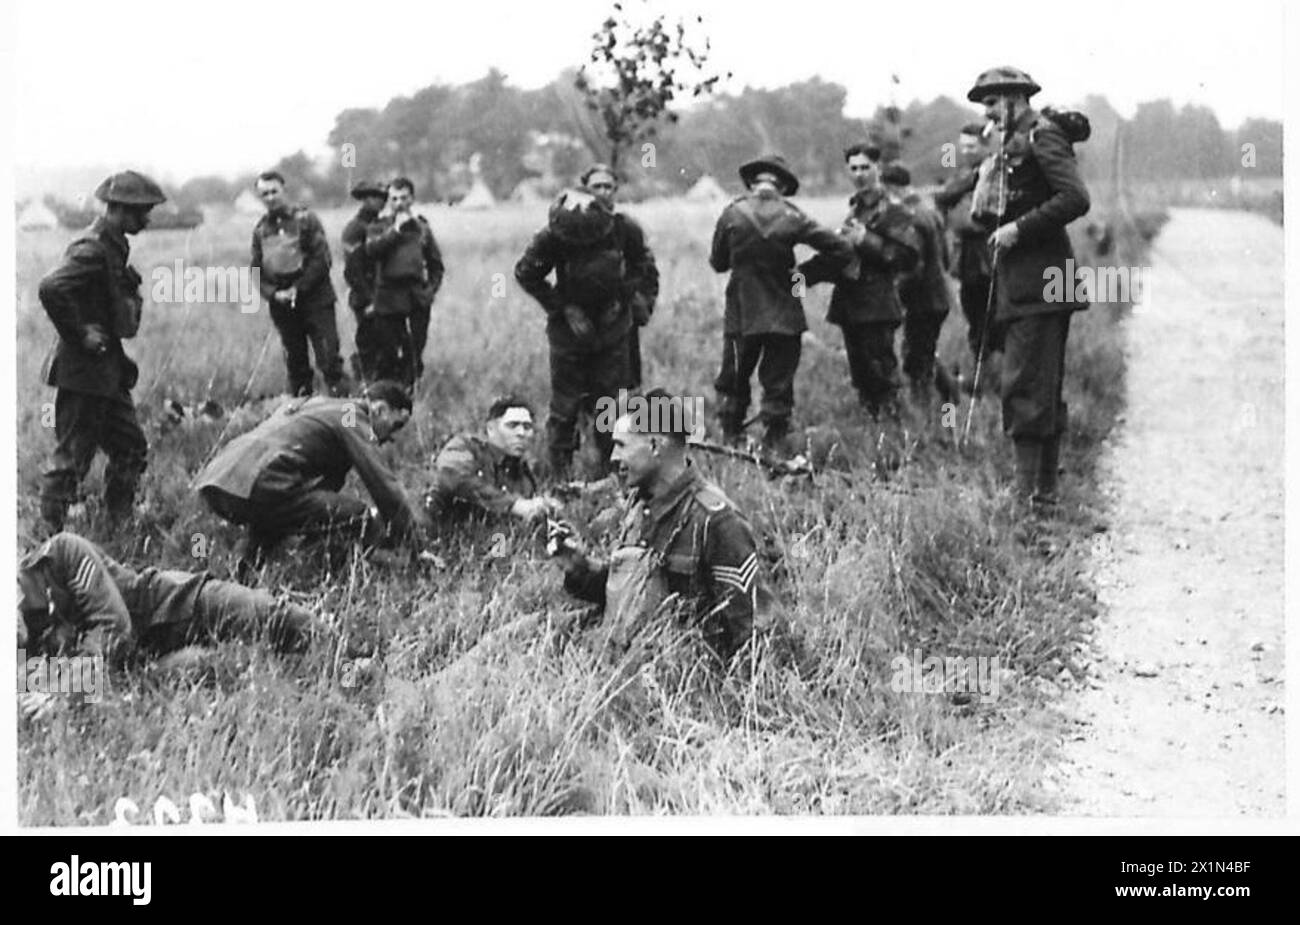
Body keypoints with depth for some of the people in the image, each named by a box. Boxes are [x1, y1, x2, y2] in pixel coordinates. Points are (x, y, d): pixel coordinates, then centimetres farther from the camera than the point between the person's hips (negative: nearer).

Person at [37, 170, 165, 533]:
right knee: (72, 455, -2)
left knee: (131, 448, 15)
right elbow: (52, 289, -34)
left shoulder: (113, 246, 10)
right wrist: (79, 336, -24)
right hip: (84, 371, -10)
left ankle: (119, 525, 25)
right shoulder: (92, 250, -20)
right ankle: (50, 536, 6)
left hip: (109, 370, 10)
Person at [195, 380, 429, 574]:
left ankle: (249, 571, 22)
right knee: (363, 522, -7)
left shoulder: (312, 404, 33)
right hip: (256, 488, -9)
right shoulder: (353, 418, 6)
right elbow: (382, 481, -2)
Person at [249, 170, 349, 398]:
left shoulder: (305, 218, -3)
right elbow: (255, 270, 10)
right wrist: (273, 293, -7)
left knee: (328, 357, -10)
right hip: (282, 304, 4)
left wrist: (299, 288, -13)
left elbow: (321, 259, -8)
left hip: (315, 299, -4)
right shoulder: (260, 229, 10)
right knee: (295, 361, 8)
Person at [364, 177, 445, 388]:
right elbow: (372, 249, -13)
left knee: (415, 353, 1)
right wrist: (395, 230, -13)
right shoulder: (379, 226, 8)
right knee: (388, 353, -1)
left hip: (418, 297, 2)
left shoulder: (421, 227, 13)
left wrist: (431, 289, 4)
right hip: (389, 297, -2)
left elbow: (436, 264, 17)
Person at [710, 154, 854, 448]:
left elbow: (717, 262, 3)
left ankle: (731, 443, 14)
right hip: (783, 314, 0)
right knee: (779, 385, 8)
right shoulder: (792, 217, -7)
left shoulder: (732, 214, -7)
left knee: (733, 383, 13)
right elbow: (841, 250, -7)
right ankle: (774, 445, 9)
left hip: (741, 314, 0)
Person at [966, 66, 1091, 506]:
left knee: (1024, 388, -13)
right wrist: (986, 212, 7)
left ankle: (1030, 493, -14)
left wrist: (1018, 229, -19)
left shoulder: (1042, 137, -9)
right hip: (1023, 285, 10)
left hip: (1038, 283, -10)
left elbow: (1076, 198, -21)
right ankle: (1043, 490, 19)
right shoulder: (1014, 147, 20)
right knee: (1044, 392, 13)